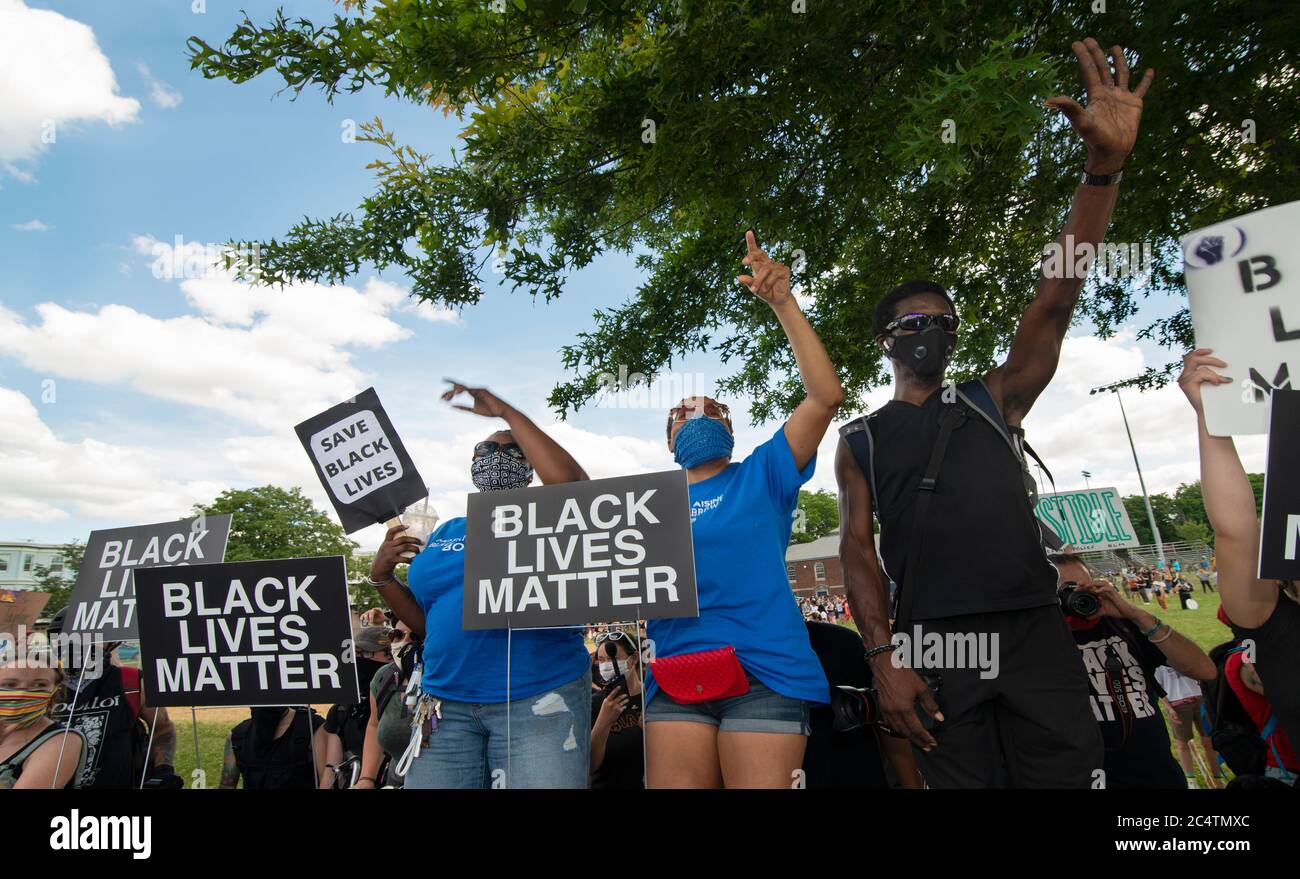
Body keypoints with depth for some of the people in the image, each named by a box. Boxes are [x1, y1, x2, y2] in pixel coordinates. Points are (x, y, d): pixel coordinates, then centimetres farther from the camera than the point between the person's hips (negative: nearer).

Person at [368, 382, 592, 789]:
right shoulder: (445, 533, 17)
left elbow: (572, 483, -22)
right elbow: (428, 623, 22)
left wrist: (506, 412, -14)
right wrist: (382, 576, 6)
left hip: (539, 698, -4)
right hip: (446, 703, 5)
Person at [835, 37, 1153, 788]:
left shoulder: (993, 401, 13)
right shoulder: (861, 439, 10)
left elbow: (1056, 302, 1)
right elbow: (857, 546, 3)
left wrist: (1105, 164, -9)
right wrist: (884, 657, -9)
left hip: (1036, 634, 2)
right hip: (936, 647, -1)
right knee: (964, 779, 4)